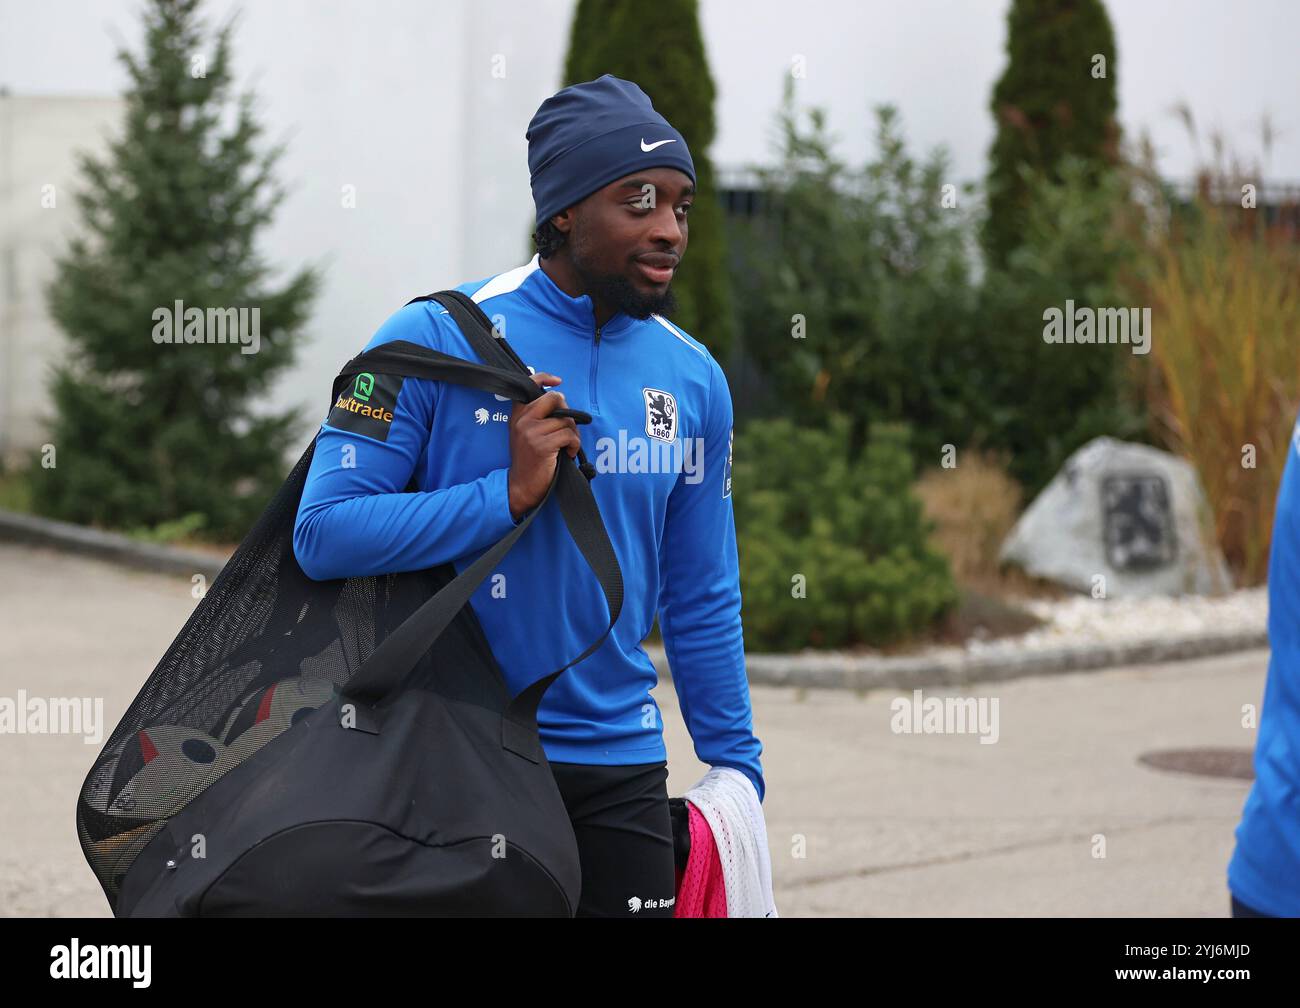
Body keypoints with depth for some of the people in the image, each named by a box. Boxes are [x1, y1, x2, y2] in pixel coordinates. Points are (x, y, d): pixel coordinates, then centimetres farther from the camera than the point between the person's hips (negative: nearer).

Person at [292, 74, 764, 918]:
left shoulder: (694, 379, 6)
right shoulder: (436, 340, -8)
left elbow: (703, 601, 13)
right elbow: (323, 532, -14)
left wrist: (737, 771, 11)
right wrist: (509, 495, -20)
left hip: (619, 770, 4)